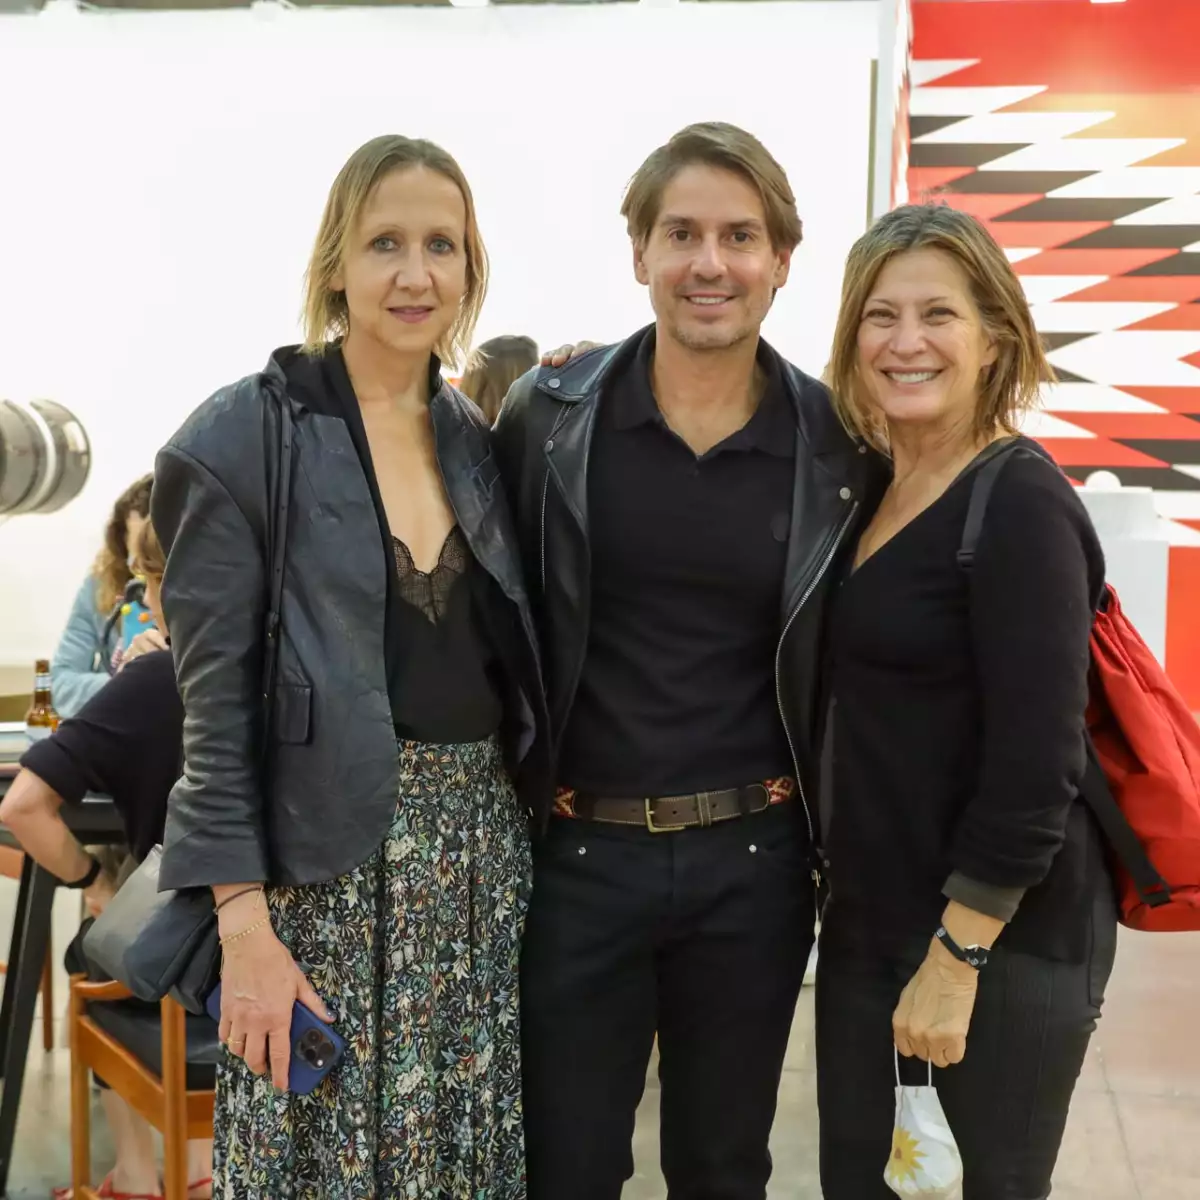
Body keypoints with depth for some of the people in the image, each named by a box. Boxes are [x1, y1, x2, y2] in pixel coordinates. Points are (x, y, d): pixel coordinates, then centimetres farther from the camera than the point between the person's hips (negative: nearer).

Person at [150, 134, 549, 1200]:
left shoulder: (477, 436, 8)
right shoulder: (244, 437, -9)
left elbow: (502, 650, 12)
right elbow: (215, 697, -11)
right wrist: (245, 925, -15)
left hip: (482, 846, 5)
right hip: (323, 859, -5)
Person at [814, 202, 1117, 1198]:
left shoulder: (1022, 509, -17)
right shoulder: (871, 488, 5)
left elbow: (1035, 768, -21)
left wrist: (958, 956, -18)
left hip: (1003, 937, -7)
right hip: (870, 919, 7)